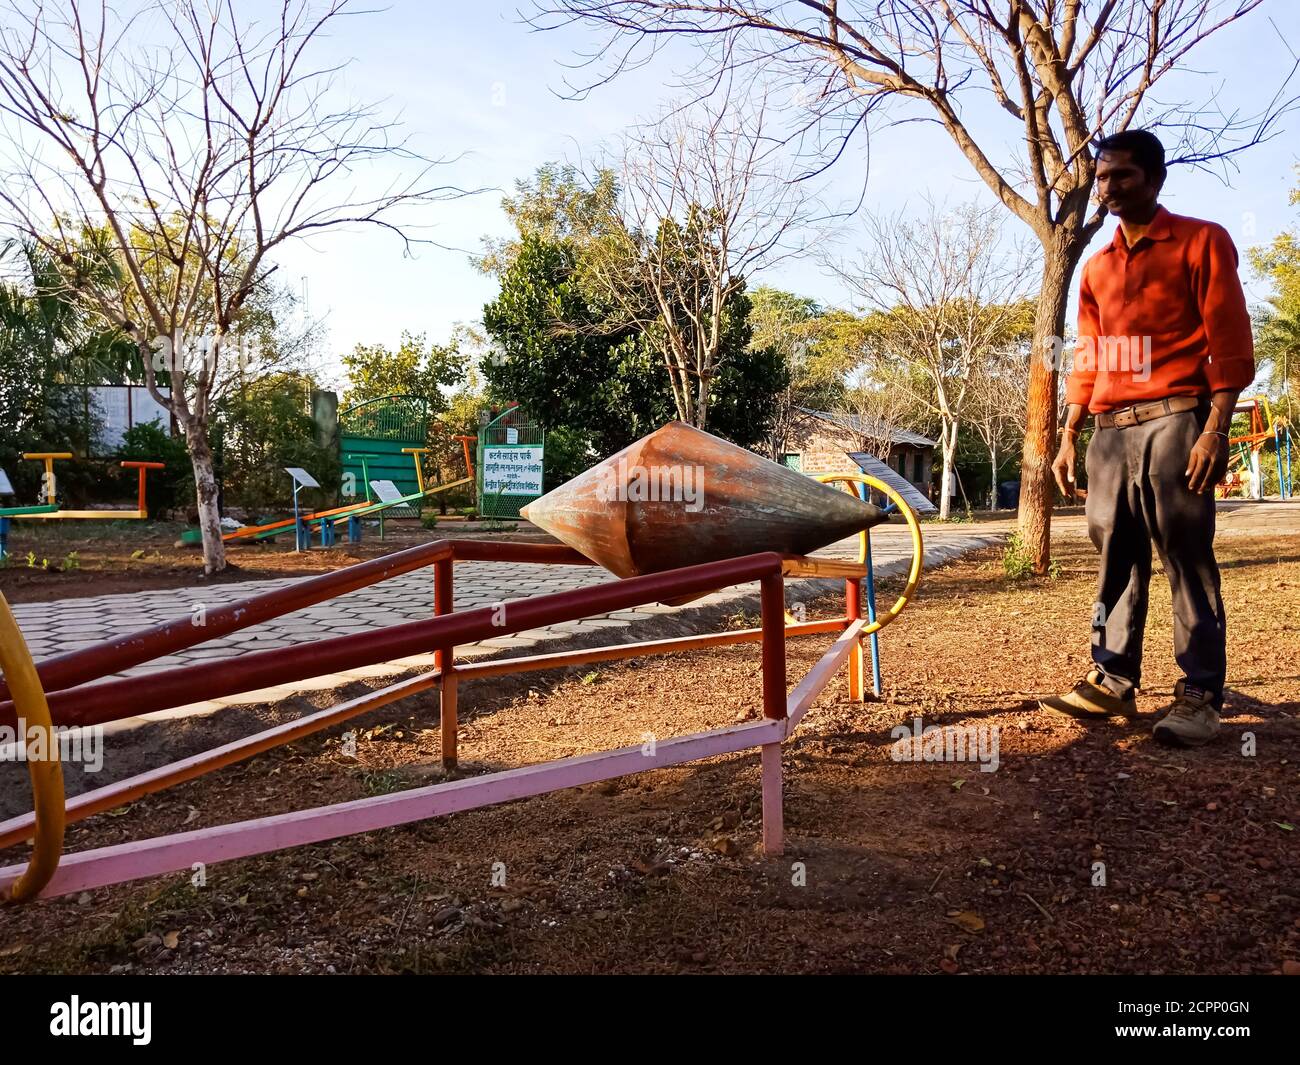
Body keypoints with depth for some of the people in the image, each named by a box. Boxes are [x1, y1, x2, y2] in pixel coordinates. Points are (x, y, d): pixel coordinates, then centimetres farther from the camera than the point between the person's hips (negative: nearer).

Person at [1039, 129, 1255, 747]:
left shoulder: (1201, 242, 4)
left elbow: (1230, 344, -4)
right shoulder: (1096, 268, 20)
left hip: (1174, 419, -5)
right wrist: (1067, 436, 13)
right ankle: (1112, 681, 10)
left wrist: (1215, 430, -15)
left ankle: (1199, 696, 0)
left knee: (1187, 559, -5)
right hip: (1110, 430, 6)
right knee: (1116, 558, 5)